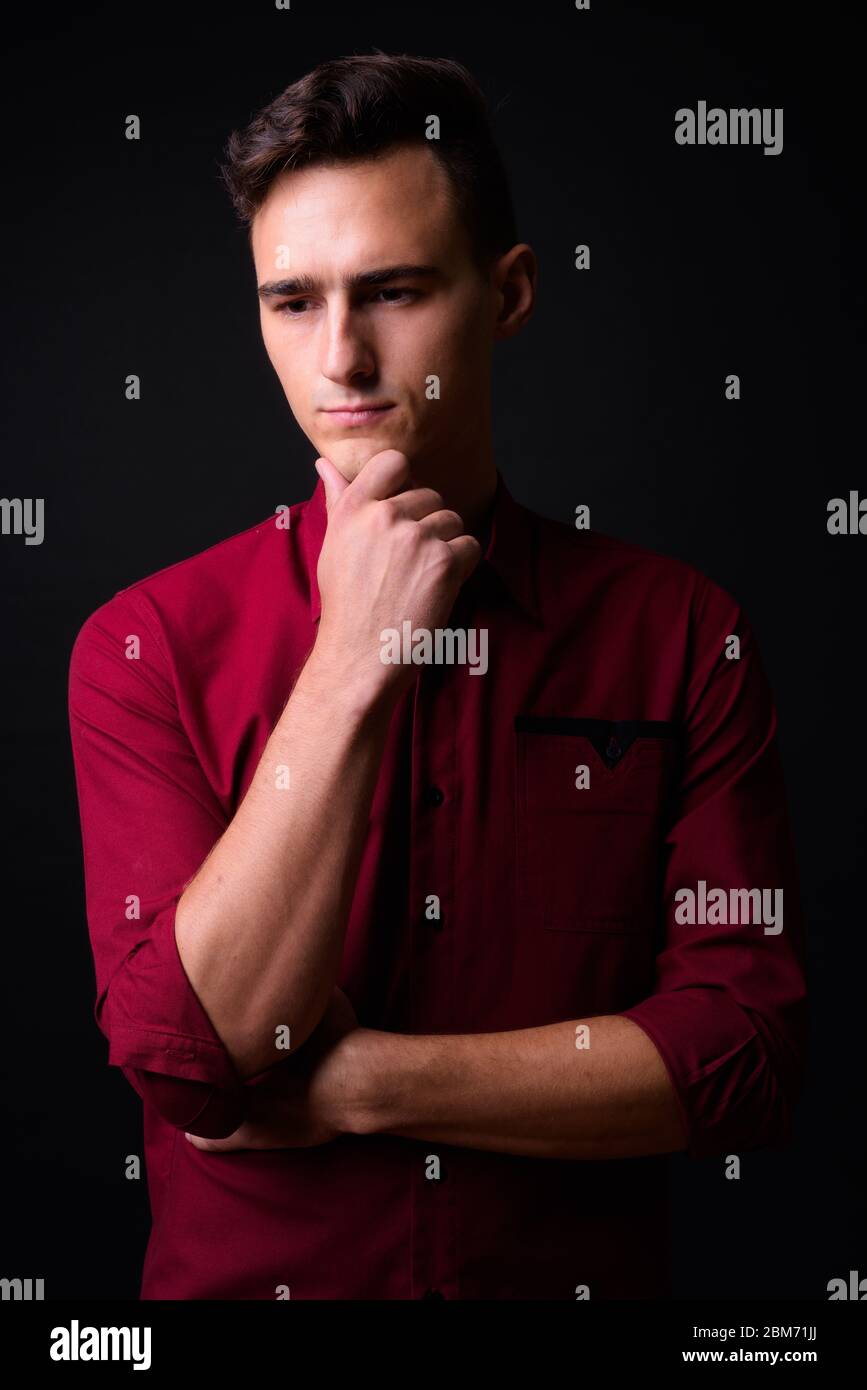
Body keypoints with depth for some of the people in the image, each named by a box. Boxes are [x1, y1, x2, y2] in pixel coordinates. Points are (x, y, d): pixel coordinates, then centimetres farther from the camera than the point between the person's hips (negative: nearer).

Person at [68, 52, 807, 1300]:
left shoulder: (680, 632, -6)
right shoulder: (146, 646, -6)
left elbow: (749, 1061, -9)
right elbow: (188, 1056, -15)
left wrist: (360, 1083, -13)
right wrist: (350, 667, -20)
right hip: (239, 1273, 0)